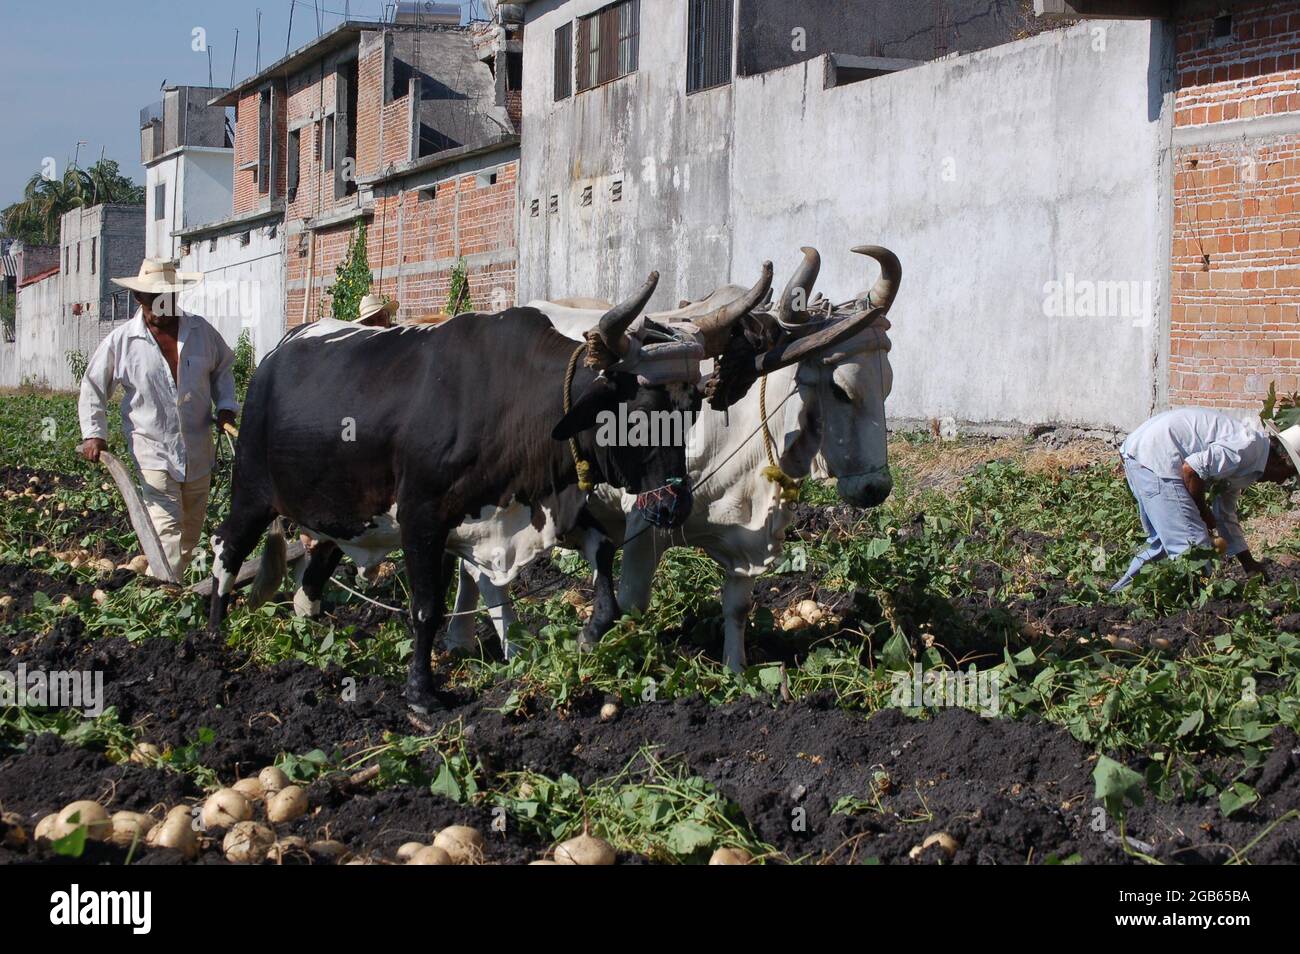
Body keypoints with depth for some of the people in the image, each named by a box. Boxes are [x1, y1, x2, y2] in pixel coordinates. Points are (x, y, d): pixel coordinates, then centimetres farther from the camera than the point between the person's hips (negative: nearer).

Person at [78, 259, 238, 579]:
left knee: (192, 529, 14)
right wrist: (94, 433, -4)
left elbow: (222, 369, 17)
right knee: (166, 527, -14)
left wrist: (225, 406, 2)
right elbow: (93, 387, 4)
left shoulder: (202, 331, 0)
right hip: (153, 450, -4)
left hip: (198, 451, 4)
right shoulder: (121, 341, -6)